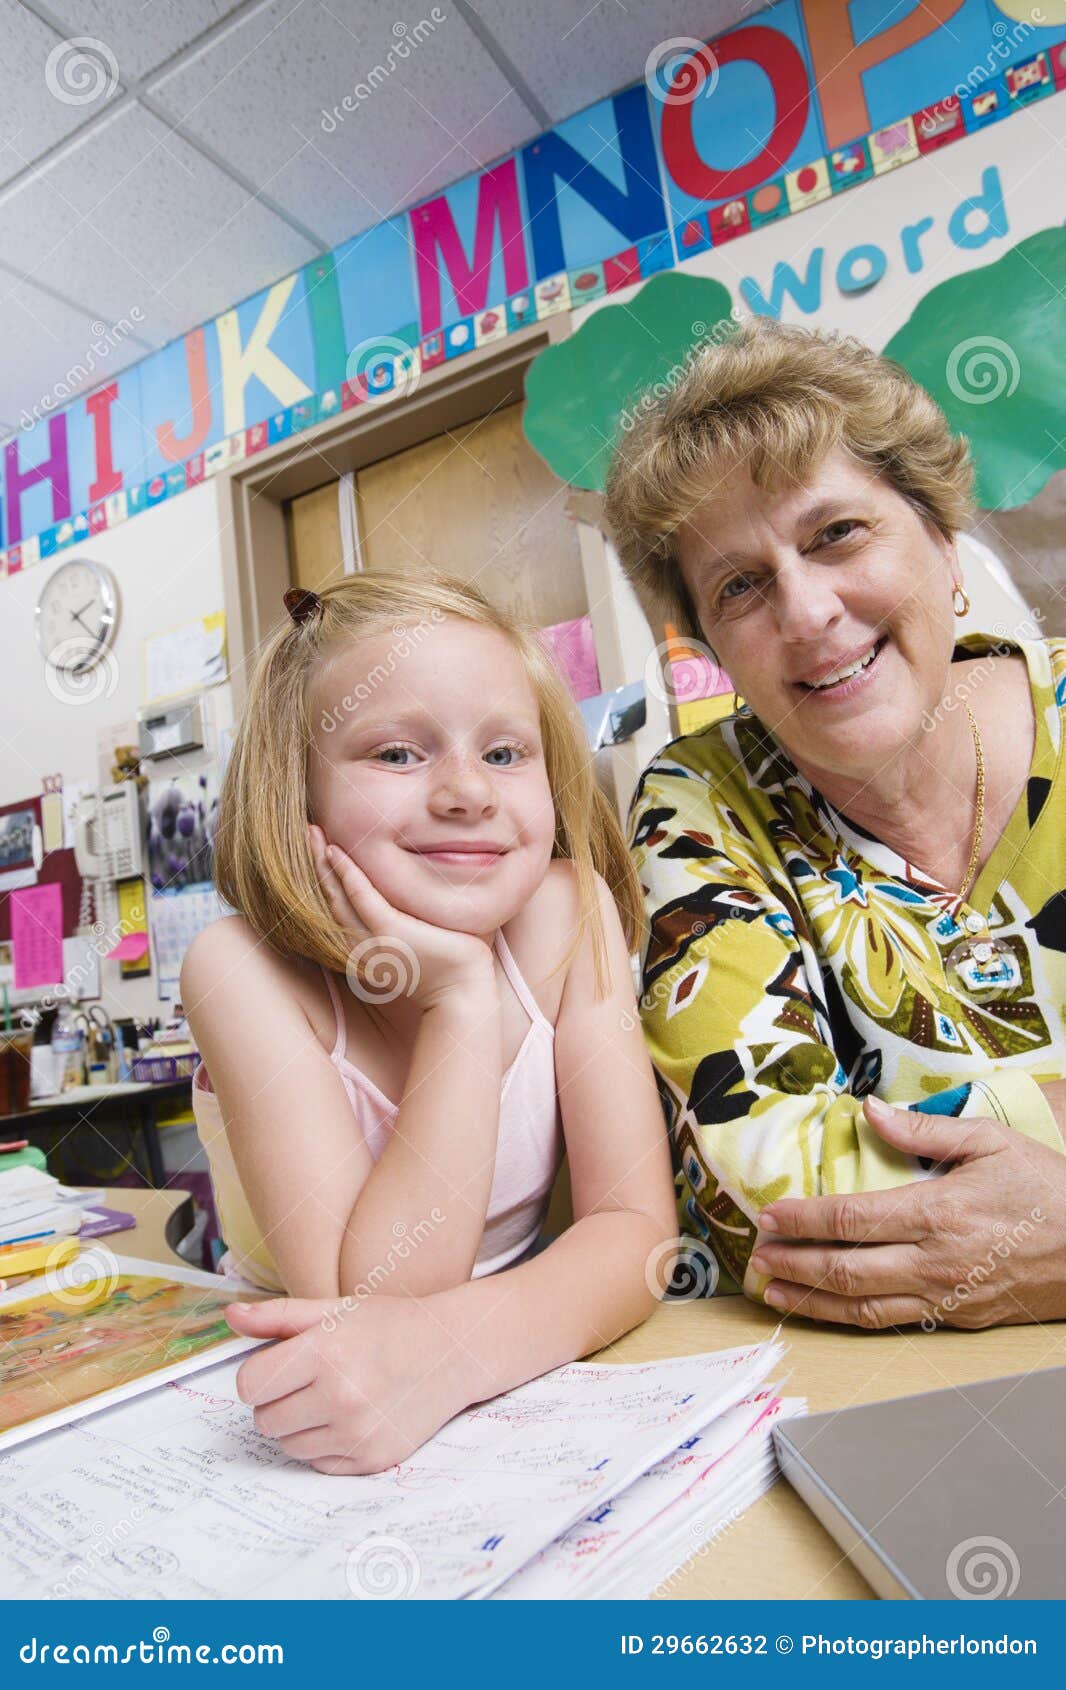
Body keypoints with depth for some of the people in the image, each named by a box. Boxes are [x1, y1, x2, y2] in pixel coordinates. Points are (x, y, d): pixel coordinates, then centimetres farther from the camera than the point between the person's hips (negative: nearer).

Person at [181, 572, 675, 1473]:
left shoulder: (566, 912, -15)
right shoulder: (245, 967, -21)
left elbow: (637, 1225, -17)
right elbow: (370, 1299, -25)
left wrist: (459, 1345, -34)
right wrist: (462, 1001, -30)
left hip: (521, 1368, 2)